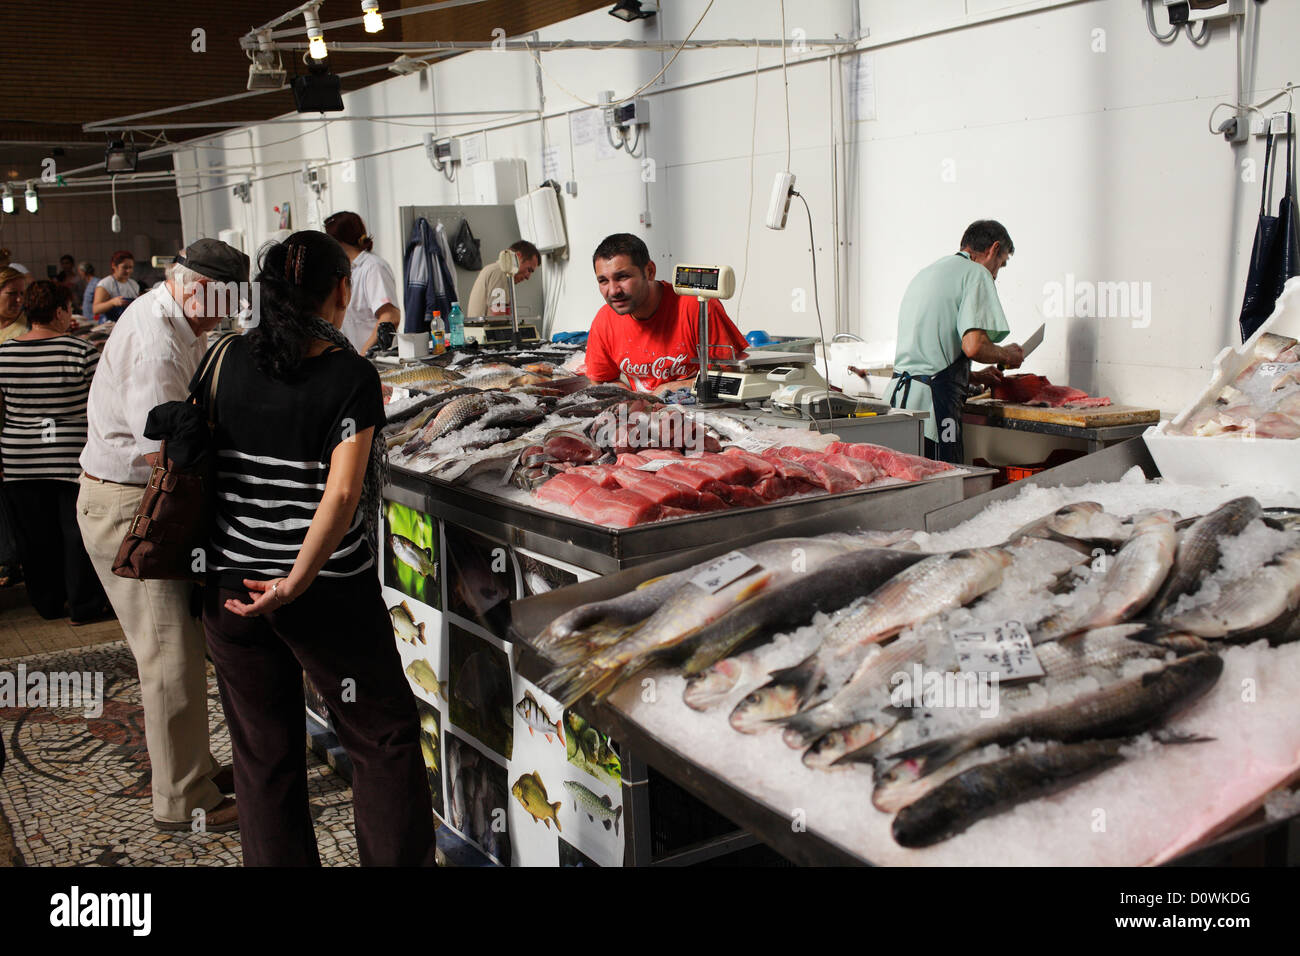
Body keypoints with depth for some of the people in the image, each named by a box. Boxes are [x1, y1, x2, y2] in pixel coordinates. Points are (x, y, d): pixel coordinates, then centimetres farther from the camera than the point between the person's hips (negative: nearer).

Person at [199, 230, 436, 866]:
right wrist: (298, 580, -19)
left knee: (263, 755, 16)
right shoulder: (350, 376, -12)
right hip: (326, 594, -5)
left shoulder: (231, 361, 1)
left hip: (230, 587, 5)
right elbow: (341, 494, -22)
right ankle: (399, 859, 17)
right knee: (385, 740, 11)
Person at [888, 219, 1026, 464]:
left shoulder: (926, 272, 24)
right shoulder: (976, 273, -4)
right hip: (932, 400, -9)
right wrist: (1008, 355, 5)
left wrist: (973, 377, 34)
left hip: (899, 393, 9)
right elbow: (973, 346, -16)